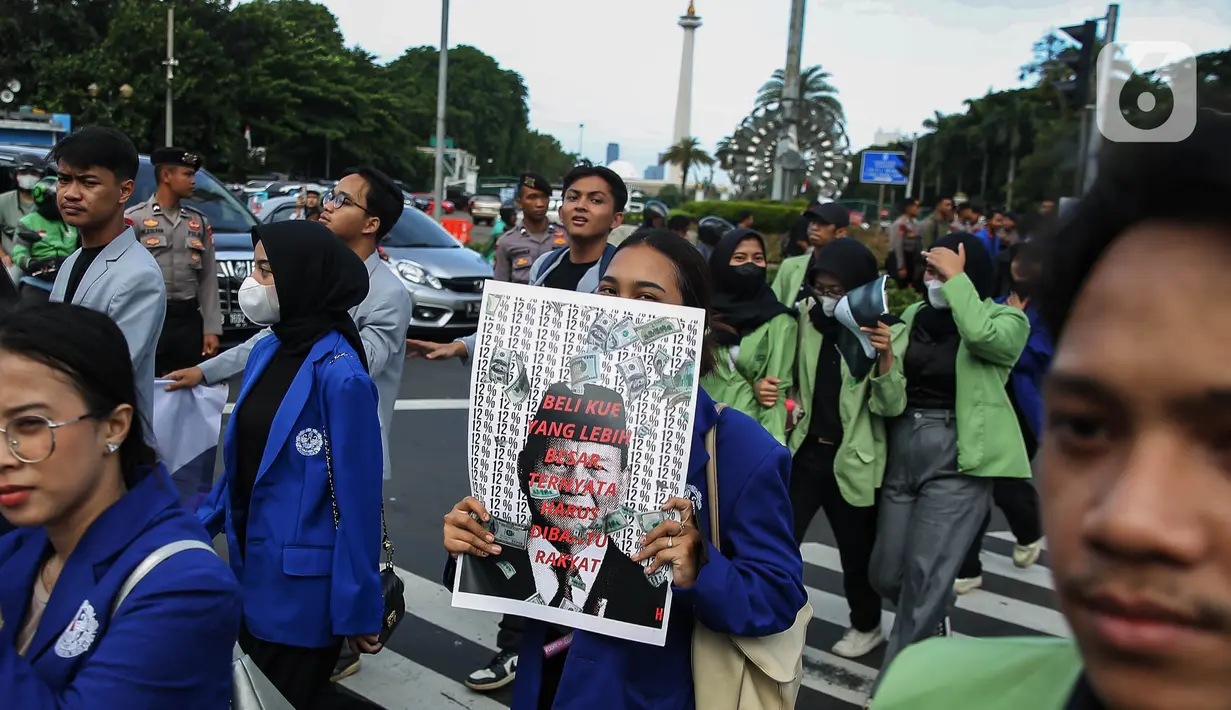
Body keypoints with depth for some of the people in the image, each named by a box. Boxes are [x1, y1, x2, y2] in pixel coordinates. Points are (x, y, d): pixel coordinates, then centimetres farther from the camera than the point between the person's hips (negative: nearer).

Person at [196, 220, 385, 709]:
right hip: (251, 562, 8)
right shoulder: (267, 350, 2)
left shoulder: (339, 374, -21)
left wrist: (357, 607, -15)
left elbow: (357, 494, -19)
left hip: (301, 579, -7)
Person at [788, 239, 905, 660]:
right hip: (804, 451, 4)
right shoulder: (808, 319, 2)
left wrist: (885, 357, -32)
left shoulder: (890, 332, -10)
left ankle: (866, 626, 37)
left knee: (856, 553, 13)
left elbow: (892, 407, -17)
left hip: (852, 460, -3)